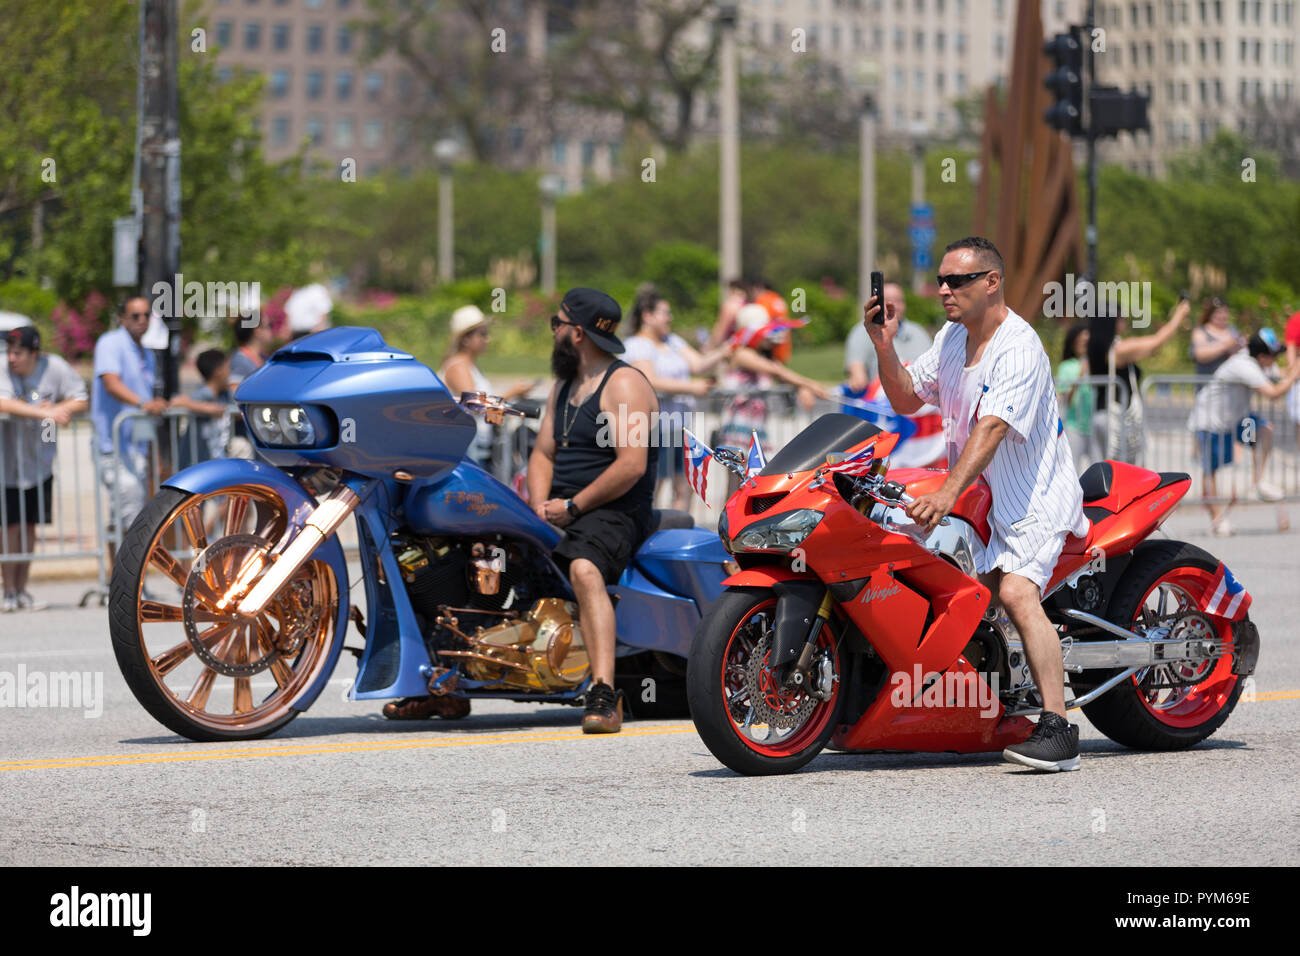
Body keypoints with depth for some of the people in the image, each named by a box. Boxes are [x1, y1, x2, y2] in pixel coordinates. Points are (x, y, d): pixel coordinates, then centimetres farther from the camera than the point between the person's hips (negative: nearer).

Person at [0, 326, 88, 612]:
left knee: (29, 526, 8)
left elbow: (80, 401, -2)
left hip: (40, 462, 3)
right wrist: (45, 412, -39)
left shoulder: (55, 368, -8)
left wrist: (56, 410, -22)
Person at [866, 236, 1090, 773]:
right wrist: (884, 347, -5)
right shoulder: (951, 337, 7)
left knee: (1015, 593, -26)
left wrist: (946, 495, -42)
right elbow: (907, 399, 13)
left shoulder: (1019, 350, -21)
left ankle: (1058, 731, -32)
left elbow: (991, 429, -32)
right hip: (976, 496, 9)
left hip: (1034, 496, -9)